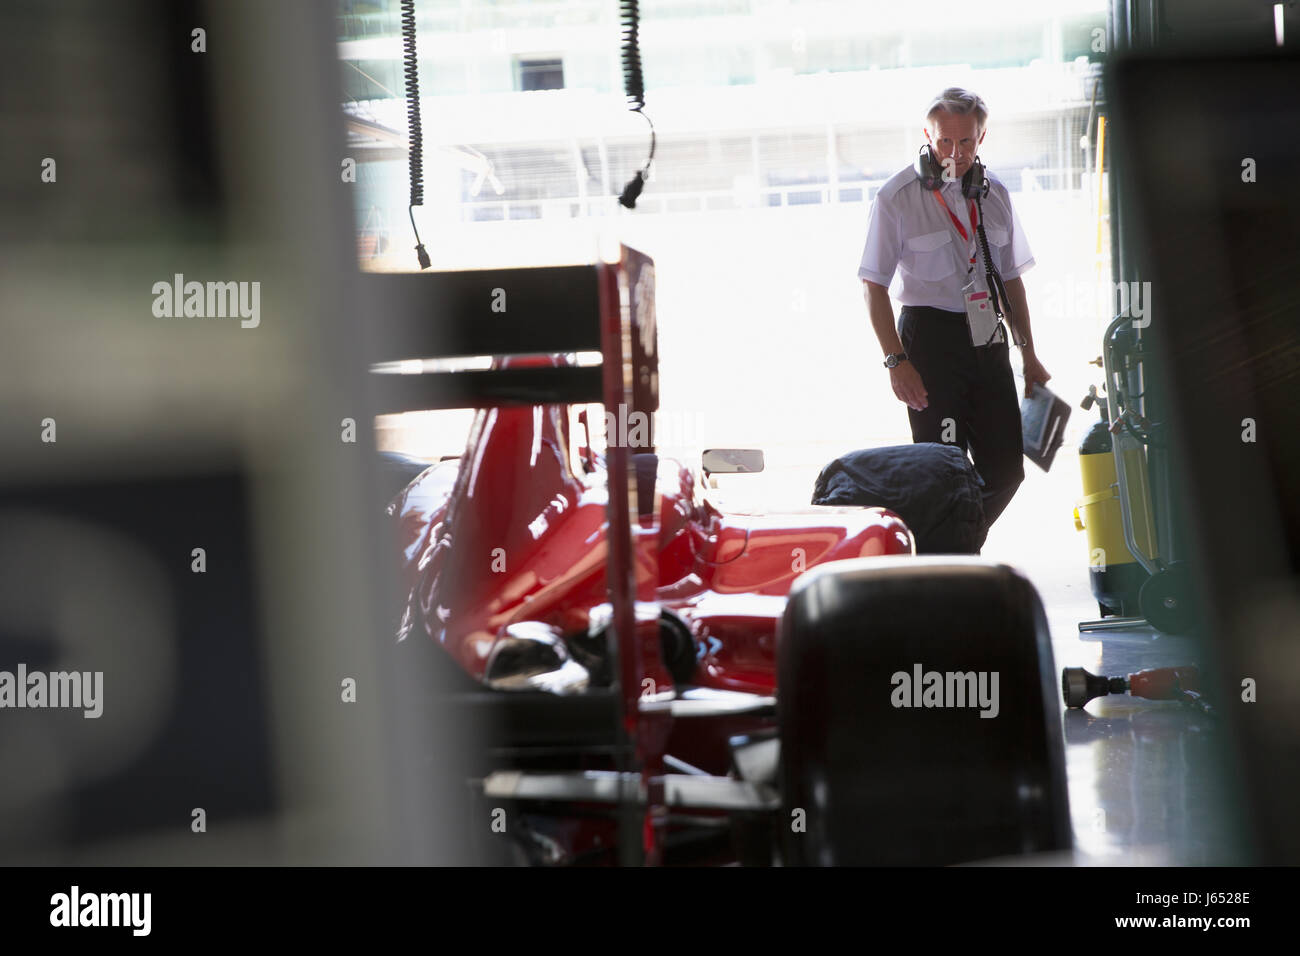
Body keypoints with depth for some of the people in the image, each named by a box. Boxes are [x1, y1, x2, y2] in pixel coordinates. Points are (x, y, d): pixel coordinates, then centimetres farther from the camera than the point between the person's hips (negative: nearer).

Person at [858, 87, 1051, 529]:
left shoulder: (994, 193, 11)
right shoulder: (898, 197, -6)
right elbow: (874, 286, -7)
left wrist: (1029, 356, 15)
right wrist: (896, 360, -15)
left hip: (987, 339, 5)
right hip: (931, 338, -5)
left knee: (1005, 468, 5)